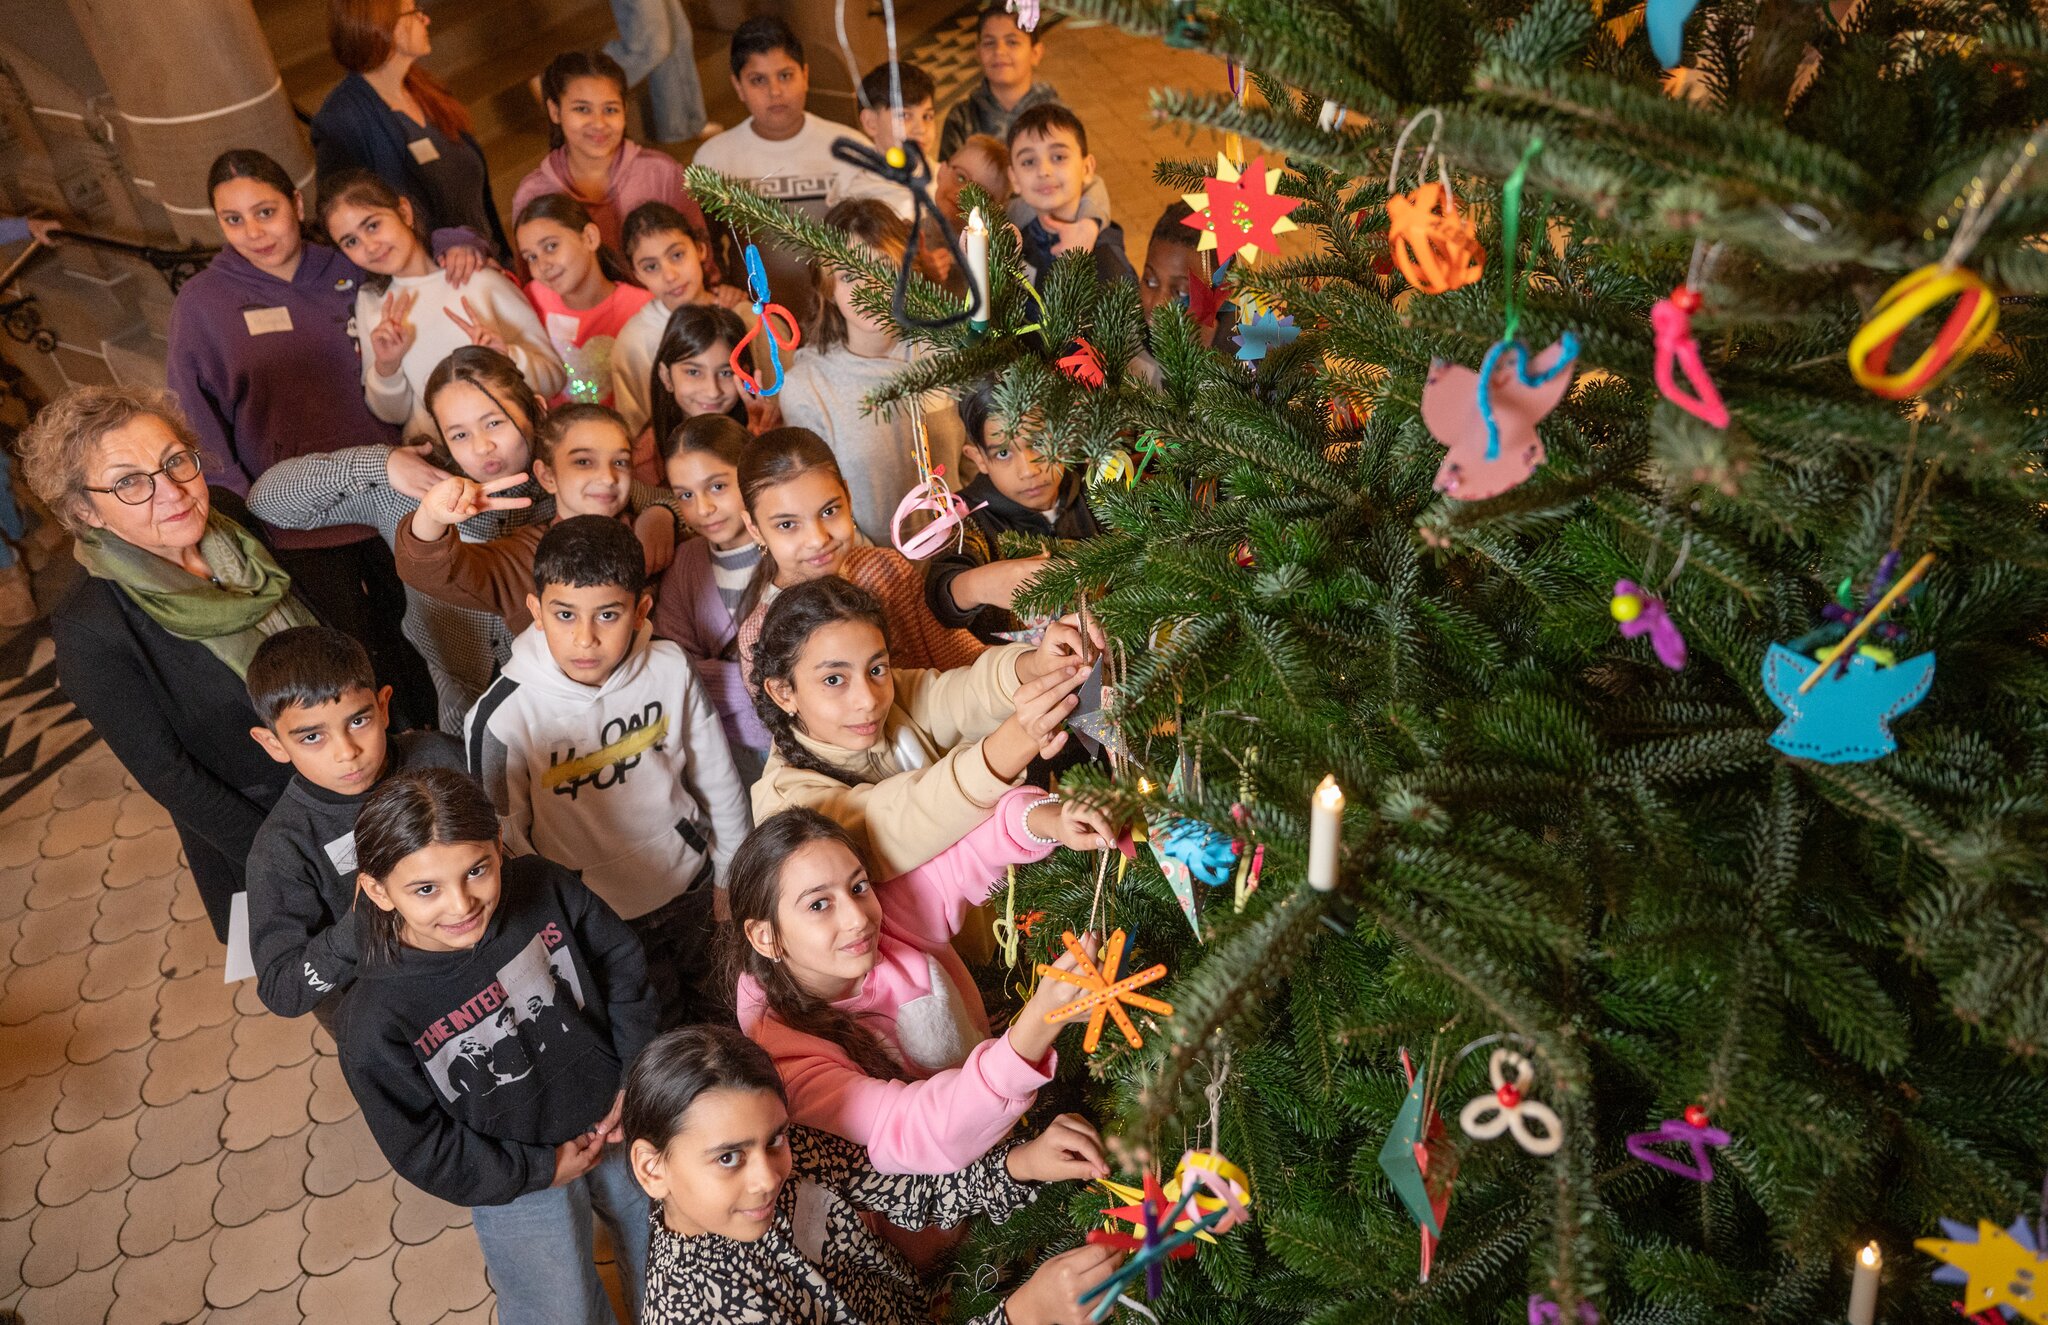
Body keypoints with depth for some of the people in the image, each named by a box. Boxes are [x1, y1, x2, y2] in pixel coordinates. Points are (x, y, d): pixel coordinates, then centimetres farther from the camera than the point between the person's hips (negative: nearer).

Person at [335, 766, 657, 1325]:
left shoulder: (545, 890, -23)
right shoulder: (375, 1023, -28)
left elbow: (623, 964, -6)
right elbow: (419, 1147, -15)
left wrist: (640, 1077, -8)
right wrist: (540, 1170, -13)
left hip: (622, 1119, 3)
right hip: (517, 1177, -3)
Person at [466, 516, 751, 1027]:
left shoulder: (669, 668, -17)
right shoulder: (503, 716, -25)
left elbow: (718, 779, -1)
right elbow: (502, 844, -11)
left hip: (692, 888, 3)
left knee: (721, 1023, 27)